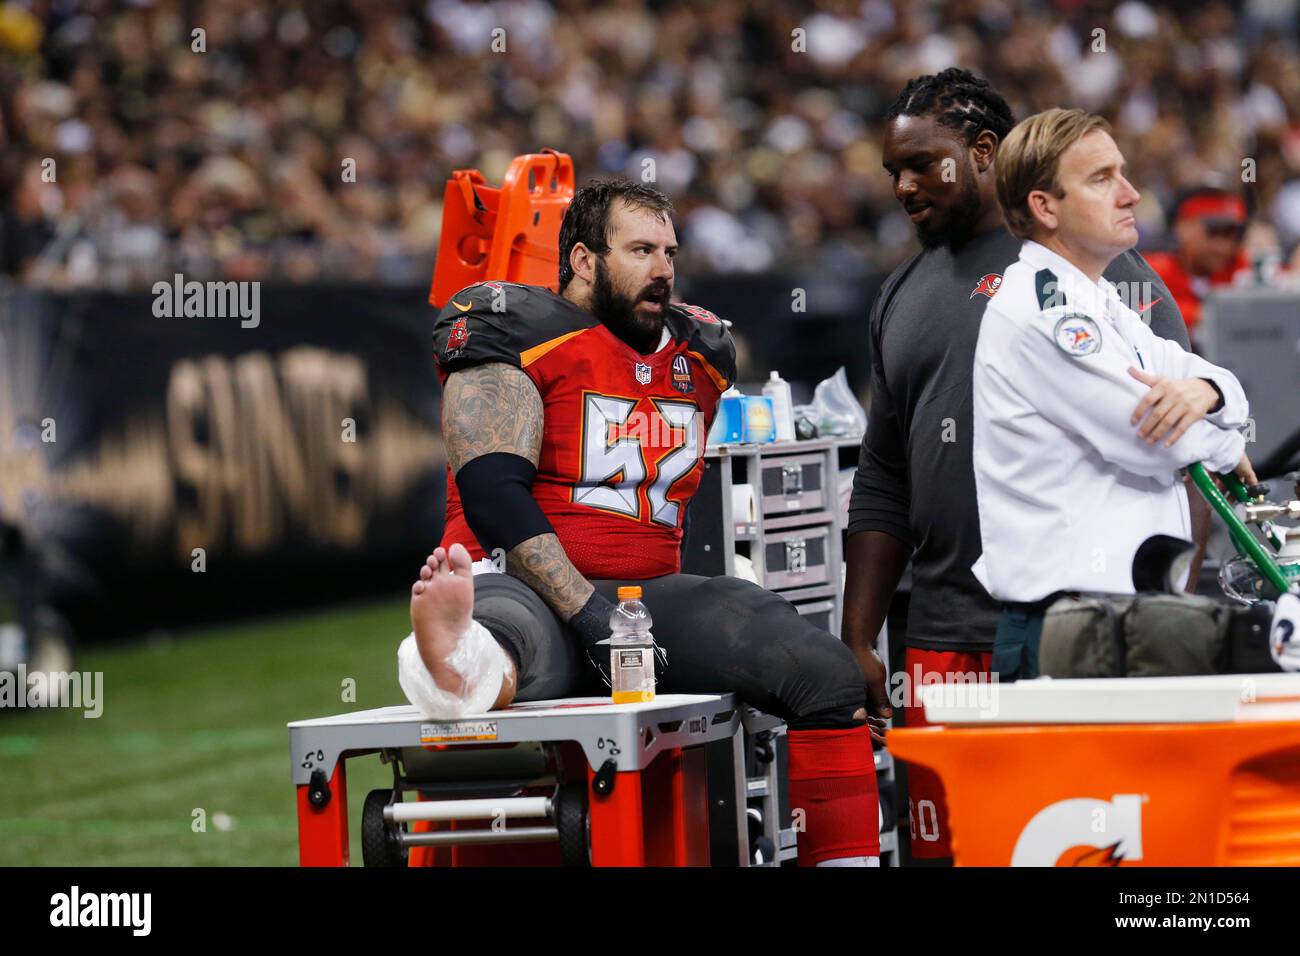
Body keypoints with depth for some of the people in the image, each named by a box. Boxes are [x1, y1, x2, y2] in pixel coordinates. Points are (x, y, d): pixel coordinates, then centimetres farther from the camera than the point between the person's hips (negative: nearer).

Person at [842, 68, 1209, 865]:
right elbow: (883, 487, 21)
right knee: (947, 848, 1)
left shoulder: (1094, 262, 1)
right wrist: (857, 643, 13)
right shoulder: (904, 298, 19)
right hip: (947, 642, 5)